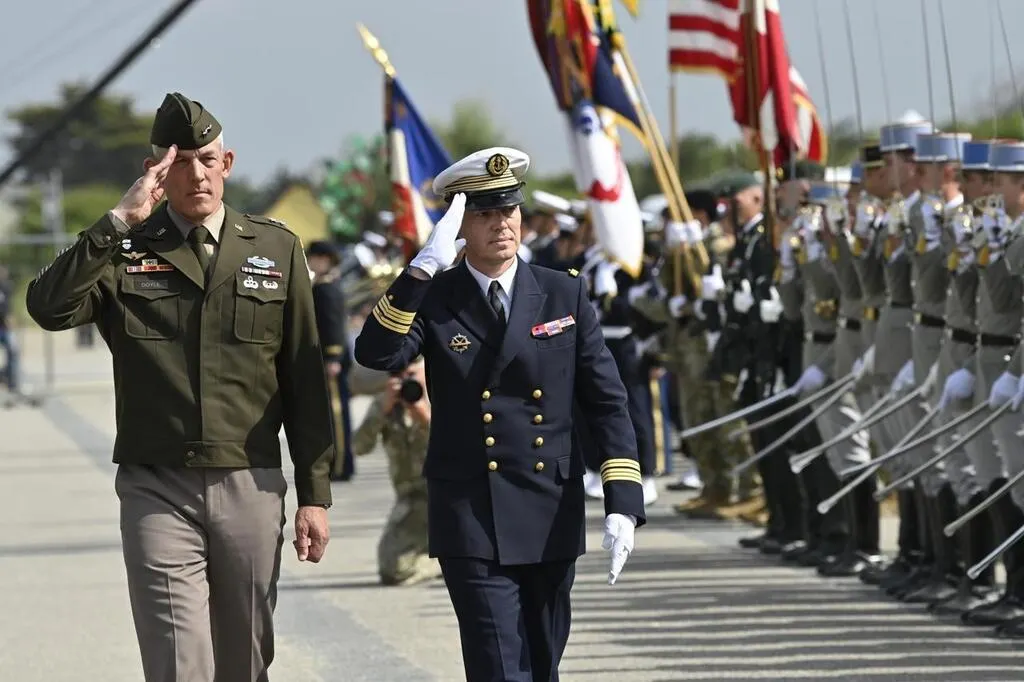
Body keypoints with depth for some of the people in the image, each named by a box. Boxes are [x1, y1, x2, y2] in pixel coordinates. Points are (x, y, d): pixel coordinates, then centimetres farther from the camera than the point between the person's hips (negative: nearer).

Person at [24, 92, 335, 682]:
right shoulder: (124, 253, 4)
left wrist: (315, 494, 5)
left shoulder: (276, 249, 9)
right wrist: (120, 221, -18)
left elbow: (305, 381, 9)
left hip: (252, 490, 2)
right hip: (158, 493, -2)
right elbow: (49, 307, -16)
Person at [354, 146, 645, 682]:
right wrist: (424, 267, -26)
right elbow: (376, 353, -20)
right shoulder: (434, 300, 0)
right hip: (472, 521, -3)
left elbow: (606, 402, 5)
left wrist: (622, 502, -5)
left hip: (553, 517, 3)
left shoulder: (564, 294, 5)